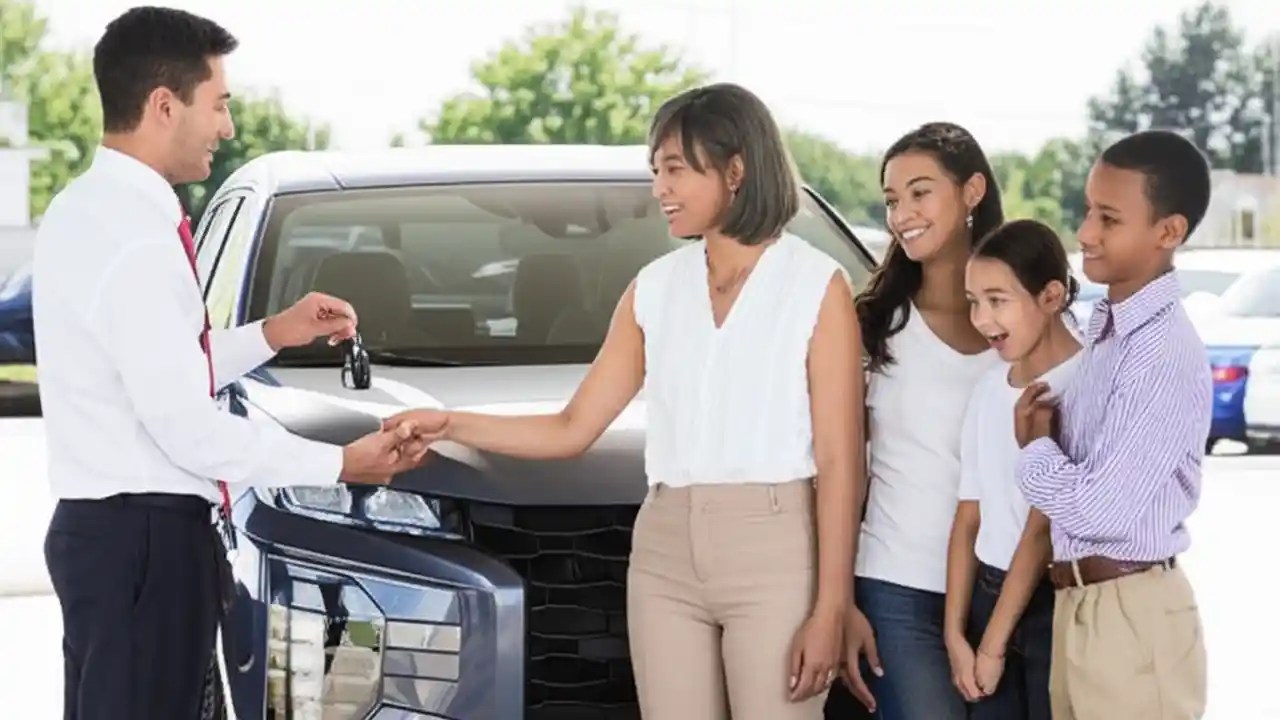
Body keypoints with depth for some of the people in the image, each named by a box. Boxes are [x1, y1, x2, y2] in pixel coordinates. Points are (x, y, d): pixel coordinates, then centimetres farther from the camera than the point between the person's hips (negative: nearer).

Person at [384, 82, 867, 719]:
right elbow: (572, 430, 13)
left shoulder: (815, 285, -2)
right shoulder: (654, 288, 12)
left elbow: (837, 460, -6)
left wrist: (830, 610, -11)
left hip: (775, 554, -4)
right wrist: (452, 426, 2)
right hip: (665, 553, 5)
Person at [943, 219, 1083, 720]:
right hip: (989, 594, 6)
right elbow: (969, 517, 9)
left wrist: (994, 642, -12)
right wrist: (956, 634, 2)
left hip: (1058, 603, -6)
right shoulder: (988, 387, 8)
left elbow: (1044, 525, -14)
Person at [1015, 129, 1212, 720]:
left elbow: (1095, 507, -22)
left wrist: (1033, 443, -6)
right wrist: (1046, 433, -2)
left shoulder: (1166, 355, -19)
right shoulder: (1103, 325, 9)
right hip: (1078, 604, 8)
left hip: (1131, 614, -8)